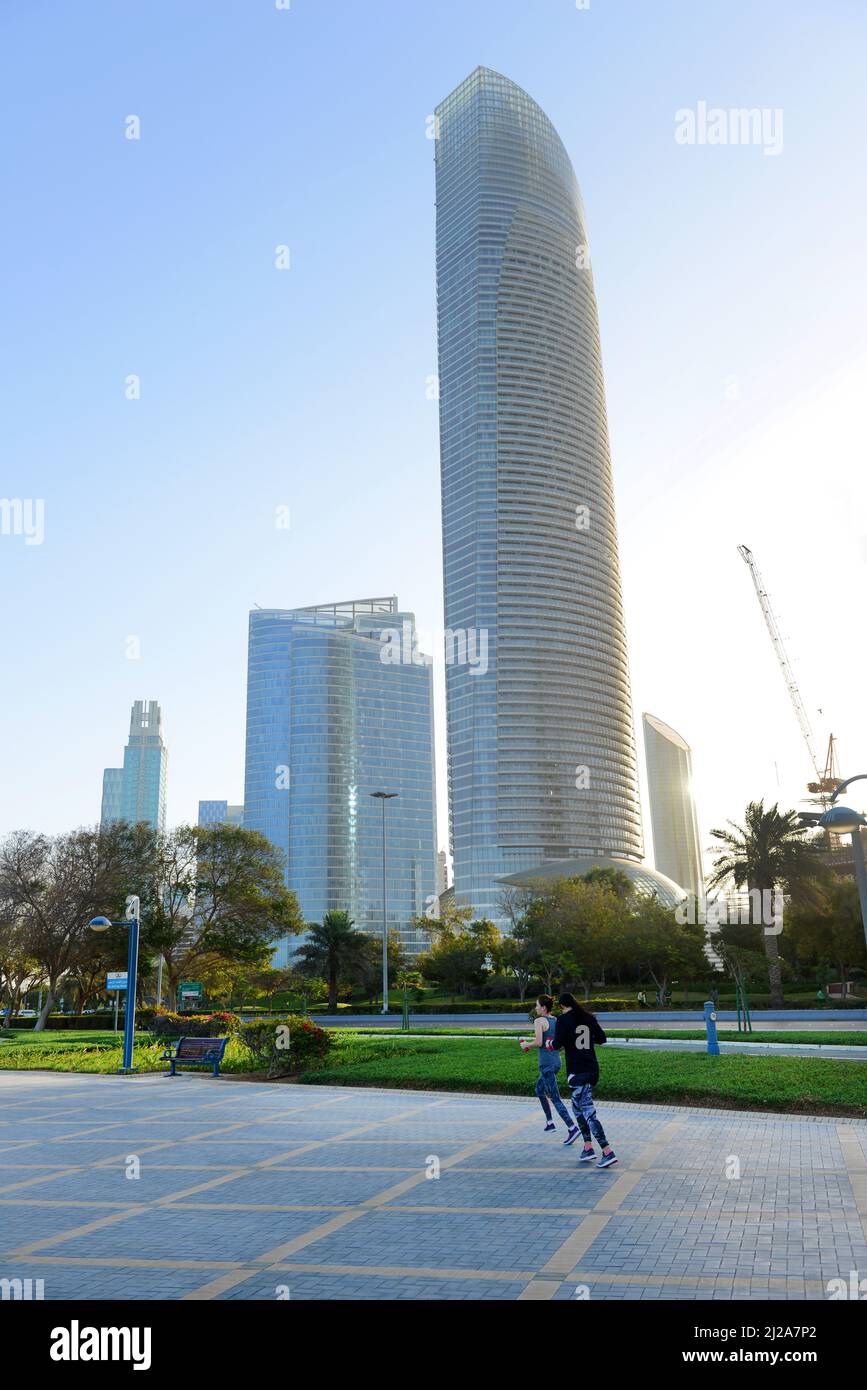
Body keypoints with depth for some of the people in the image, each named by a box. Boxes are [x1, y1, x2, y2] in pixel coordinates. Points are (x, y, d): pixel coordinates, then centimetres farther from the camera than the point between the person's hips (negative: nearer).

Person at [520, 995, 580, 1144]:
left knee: (555, 1098, -6)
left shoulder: (539, 1021, -12)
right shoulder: (556, 1020, 10)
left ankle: (572, 1128, -13)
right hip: (557, 1060, 9)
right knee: (539, 1089, 26)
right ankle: (549, 1122, 27)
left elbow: (538, 1042, -20)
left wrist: (527, 1044, -1)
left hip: (546, 1063, -9)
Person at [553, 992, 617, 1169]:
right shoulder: (589, 1017, 9)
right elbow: (601, 1039, 13)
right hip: (592, 1068, 7)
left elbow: (558, 1043, -15)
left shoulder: (563, 1019, -9)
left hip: (577, 1071, -7)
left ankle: (608, 1152, -15)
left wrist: (554, 1044, 6)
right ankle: (588, 1147, 20)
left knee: (588, 1111, -7)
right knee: (577, 1106, 22)